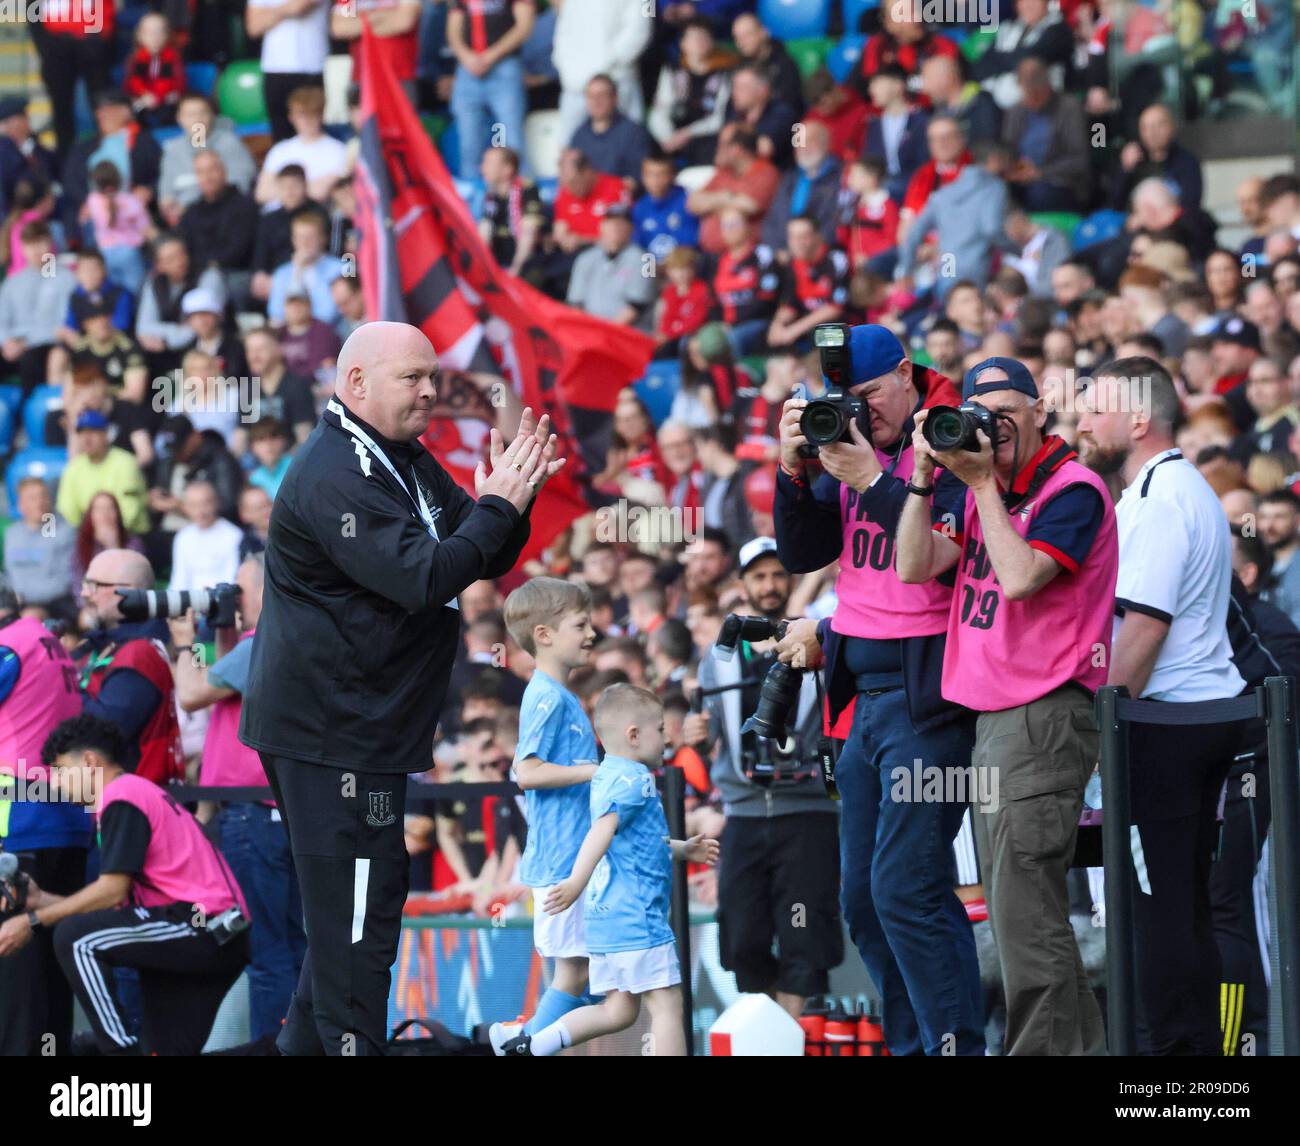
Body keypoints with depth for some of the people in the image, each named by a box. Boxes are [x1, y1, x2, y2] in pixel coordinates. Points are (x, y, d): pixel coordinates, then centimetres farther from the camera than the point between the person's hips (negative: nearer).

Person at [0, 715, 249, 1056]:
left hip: (201, 927, -10)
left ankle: (121, 1050, -18)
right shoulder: (141, 792, 24)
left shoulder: (121, 796, -6)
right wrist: (42, 900, 13)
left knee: (74, 937, -19)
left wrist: (33, 922, -9)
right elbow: (122, 901, 18)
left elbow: (113, 891, -15)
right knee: (168, 1052, 12)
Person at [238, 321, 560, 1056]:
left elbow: (484, 560, 14)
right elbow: (421, 577, -27)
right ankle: (352, 1045, -4)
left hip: (366, 727, 11)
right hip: (329, 730, -11)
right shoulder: (334, 476, -18)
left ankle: (309, 1043, 26)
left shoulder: (408, 464, 15)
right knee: (357, 912, -8)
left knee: (359, 903, 18)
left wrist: (513, 499, -5)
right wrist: (497, 505, -20)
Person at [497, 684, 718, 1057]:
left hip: (607, 916, 10)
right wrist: (578, 881, -39)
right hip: (636, 918, -10)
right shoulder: (634, 780, -12)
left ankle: (530, 1046, 8)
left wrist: (682, 850, 32)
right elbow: (603, 828, -28)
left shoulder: (606, 777, 19)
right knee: (666, 1004, -5)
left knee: (619, 1010, 13)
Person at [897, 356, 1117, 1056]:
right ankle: (1080, 1045, 17)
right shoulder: (984, 490, 15)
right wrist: (926, 474, -1)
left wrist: (983, 482, -15)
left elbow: (1019, 578, -22)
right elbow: (914, 567, 8)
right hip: (992, 721, 9)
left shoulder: (1073, 488, -9)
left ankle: (1045, 1049, -11)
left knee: (1025, 915, -13)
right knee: (1017, 913, 12)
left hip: (1046, 717, -9)